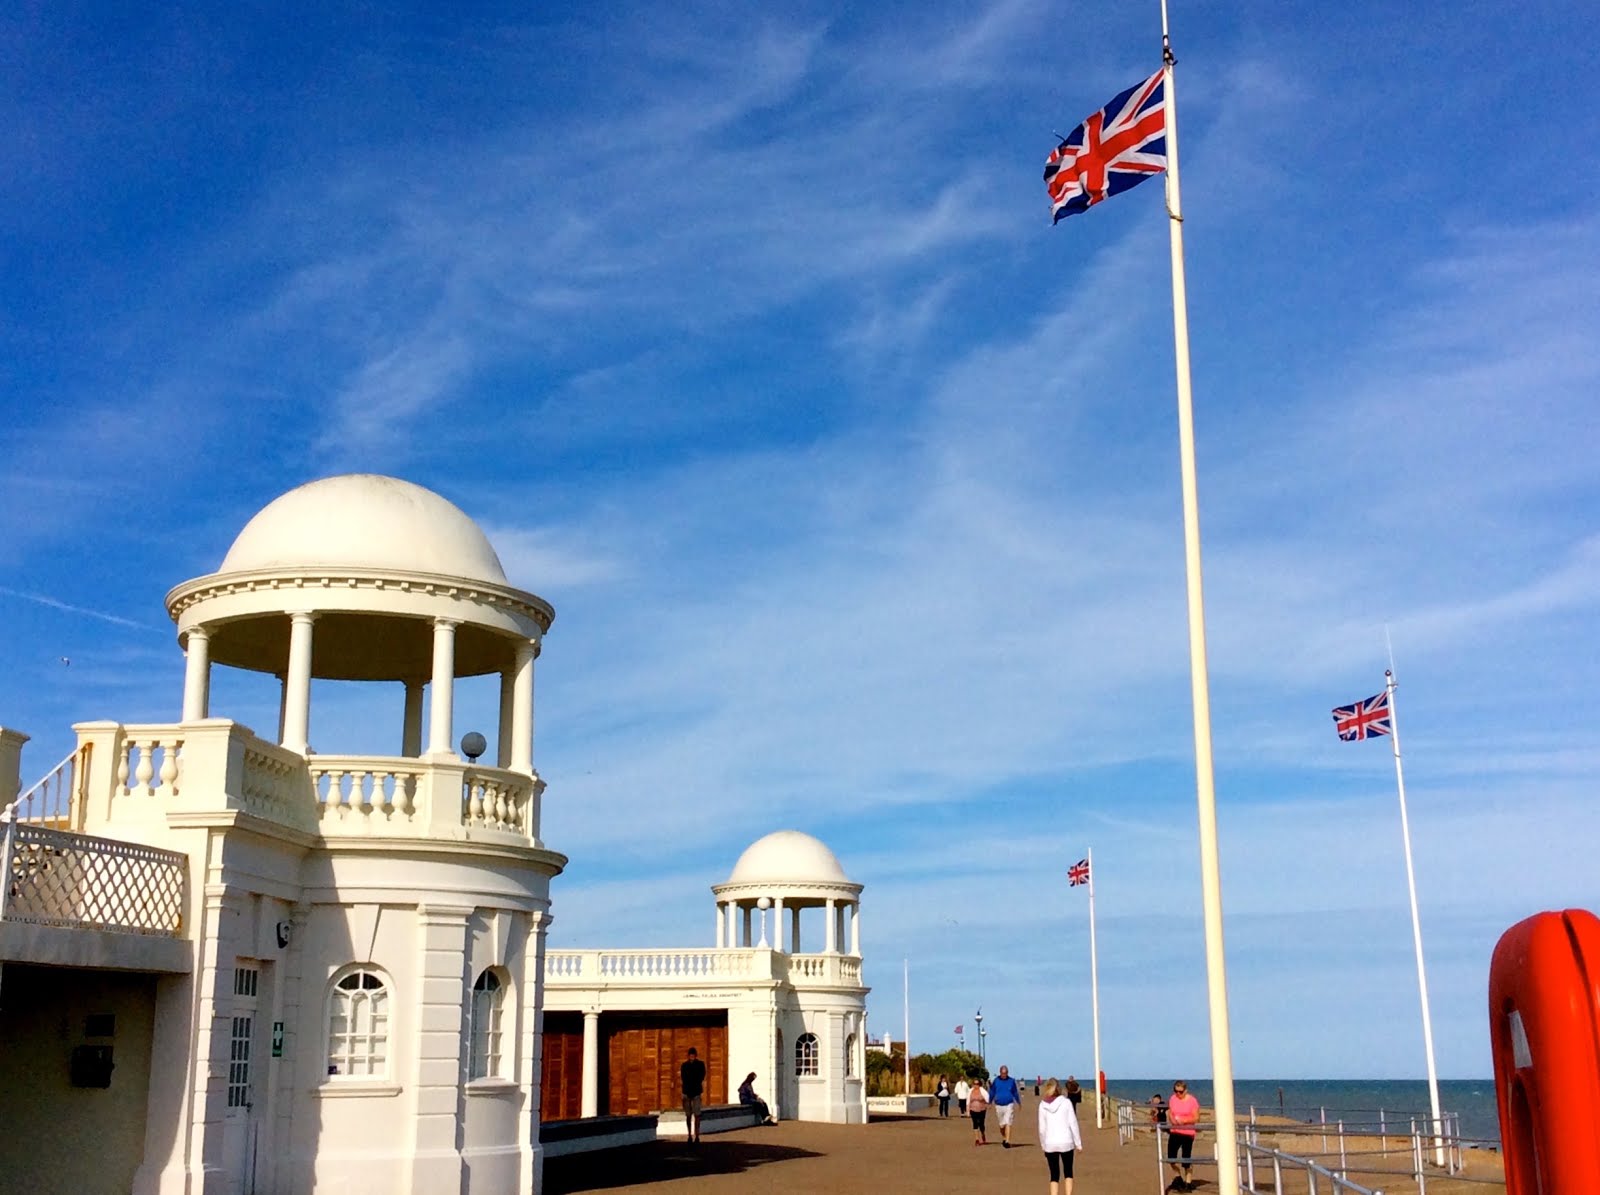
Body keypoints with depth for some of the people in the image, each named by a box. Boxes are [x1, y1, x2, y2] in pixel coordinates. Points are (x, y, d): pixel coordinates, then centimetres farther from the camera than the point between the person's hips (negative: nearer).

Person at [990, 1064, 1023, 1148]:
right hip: (999, 1105, 1)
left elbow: (1015, 1092, 14)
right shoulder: (996, 1080, 1)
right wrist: (990, 1102, 12)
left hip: (1009, 1105, -1)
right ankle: (1003, 1139, 31)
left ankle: (1007, 1142, -14)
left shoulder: (1011, 1081, 1)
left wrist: (1019, 1103, 21)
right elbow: (992, 1092, 10)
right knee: (1002, 1125, 9)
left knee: (1008, 1124, -12)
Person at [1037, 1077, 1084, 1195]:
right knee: (1068, 1172, 17)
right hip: (1066, 1142, -1)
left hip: (1050, 1144, 1)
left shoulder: (1043, 1105, 0)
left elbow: (1042, 1128, 3)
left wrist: (1043, 1145, 13)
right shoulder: (1066, 1102, -5)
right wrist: (1078, 1143, 3)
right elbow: (1073, 1123, -5)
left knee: (1054, 1175, 10)